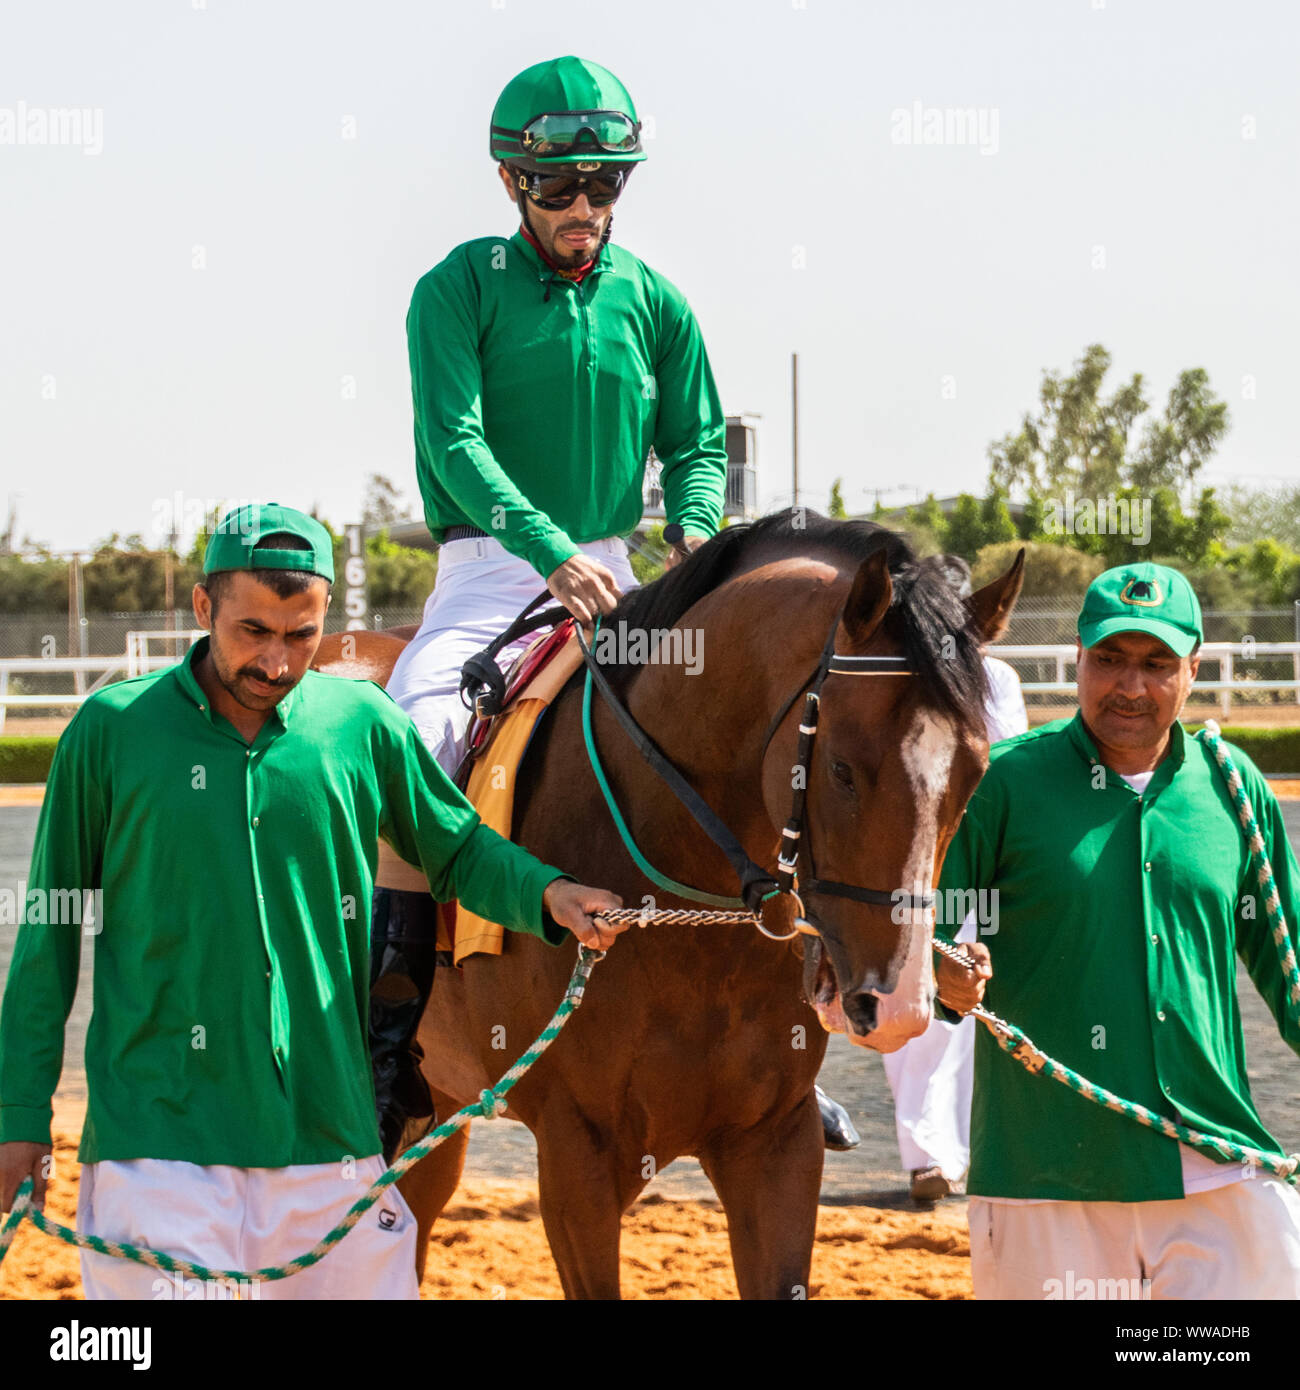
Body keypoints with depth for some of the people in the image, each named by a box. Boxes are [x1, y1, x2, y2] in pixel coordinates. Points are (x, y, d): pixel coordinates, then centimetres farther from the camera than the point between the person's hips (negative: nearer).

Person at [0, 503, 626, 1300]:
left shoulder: (363, 724, 4)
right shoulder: (112, 730, 0)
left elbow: (460, 849, 17)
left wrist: (547, 894, -5)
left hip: (331, 1135, 2)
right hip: (153, 1137, -2)